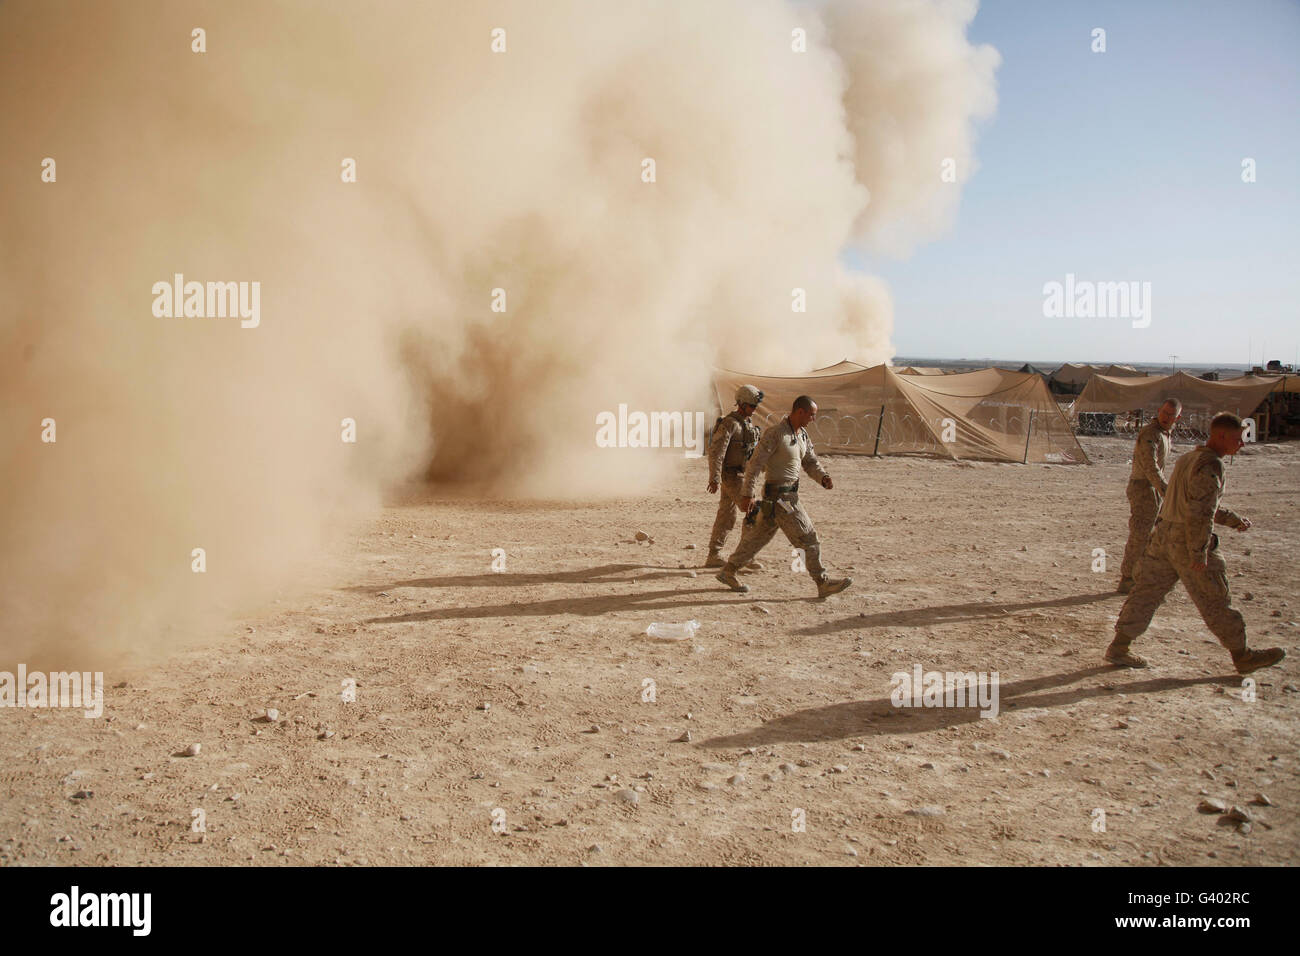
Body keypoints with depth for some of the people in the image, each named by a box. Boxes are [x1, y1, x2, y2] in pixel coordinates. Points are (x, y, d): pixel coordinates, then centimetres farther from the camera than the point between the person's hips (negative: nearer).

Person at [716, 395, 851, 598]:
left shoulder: (802, 436, 10)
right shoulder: (775, 434, -18)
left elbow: (811, 463, 16)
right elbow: (755, 463, -18)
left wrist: (824, 478, -5)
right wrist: (747, 495, -20)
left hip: (791, 494, 9)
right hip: (778, 497, -9)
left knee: (758, 537, 16)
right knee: (808, 537, -6)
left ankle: (728, 572, 26)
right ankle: (823, 584, 2)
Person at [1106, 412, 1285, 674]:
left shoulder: (1187, 459, 15)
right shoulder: (1210, 464, -16)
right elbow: (1200, 513, -23)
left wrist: (1234, 519, 30)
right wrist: (1199, 554, -22)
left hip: (1163, 534, 9)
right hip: (1187, 543, -9)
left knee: (1146, 592, 9)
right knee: (1215, 601, 4)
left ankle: (1118, 648, 10)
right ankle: (1243, 656, 18)